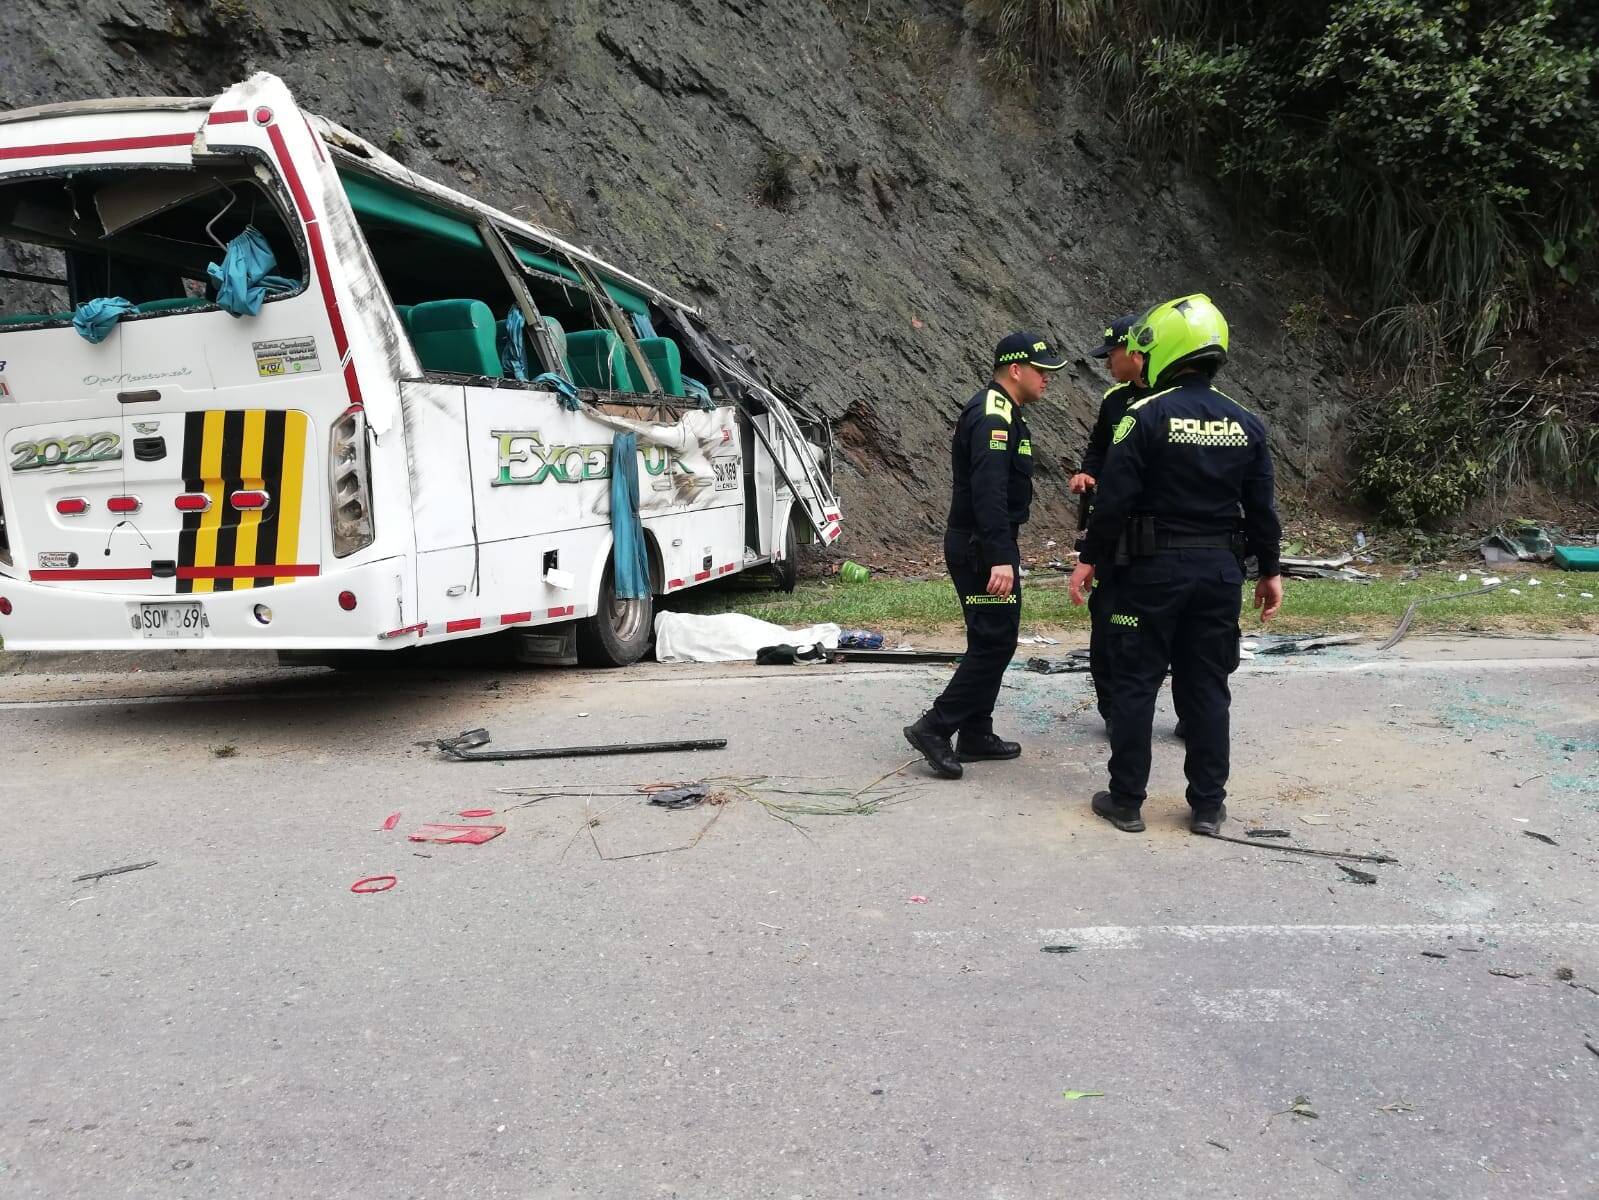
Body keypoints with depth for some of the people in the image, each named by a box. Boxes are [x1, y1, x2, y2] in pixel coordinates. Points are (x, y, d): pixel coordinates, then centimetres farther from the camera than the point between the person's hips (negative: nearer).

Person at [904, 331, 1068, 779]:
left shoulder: (998, 412, 17)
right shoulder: (993, 417, -17)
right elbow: (989, 492, -28)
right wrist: (1000, 557, -33)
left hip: (980, 546, 11)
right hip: (983, 549, -11)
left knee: (990, 641, 14)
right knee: (995, 642, -8)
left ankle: (976, 736, 21)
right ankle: (934, 728, -4)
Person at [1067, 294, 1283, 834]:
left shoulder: (1146, 416, -11)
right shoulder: (1246, 424, 5)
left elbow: (1114, 498, -13)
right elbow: (1262, 507, 7)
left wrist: (1091, 559, -4)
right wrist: (1270, 570, 16)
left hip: (1152, 568, -4)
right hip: (1220, 569, 5)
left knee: (1134, 684, 5)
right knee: (1207, 688, 12)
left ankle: (1126, 801, 12)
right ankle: (1208, 805, 17)